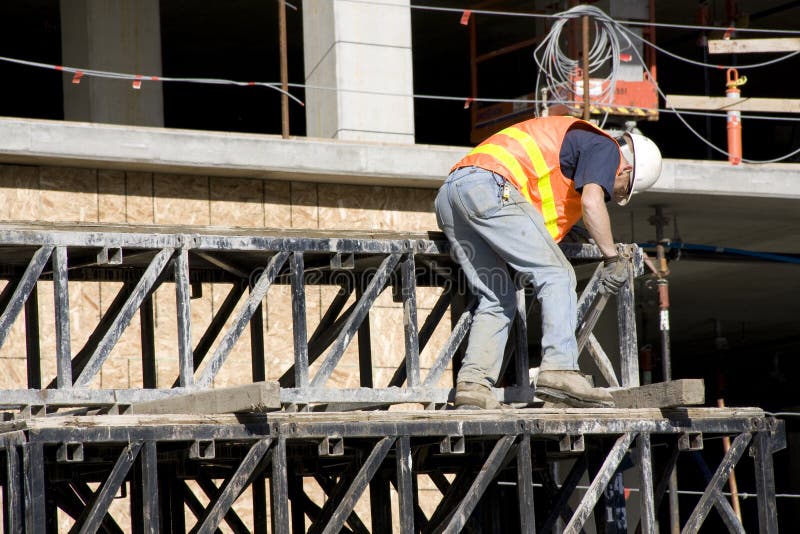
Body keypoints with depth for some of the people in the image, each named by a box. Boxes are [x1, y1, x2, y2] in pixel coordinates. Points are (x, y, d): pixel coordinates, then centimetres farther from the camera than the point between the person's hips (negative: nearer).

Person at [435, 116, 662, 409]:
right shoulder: (606, 147, 8)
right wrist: (612, 258, -4)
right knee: (556, 275, -7)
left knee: (497, 300, 11)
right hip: (490, 186, -9)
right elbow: (592, 200, -10)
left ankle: (473, 385, -3)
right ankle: (559, 369, -19)